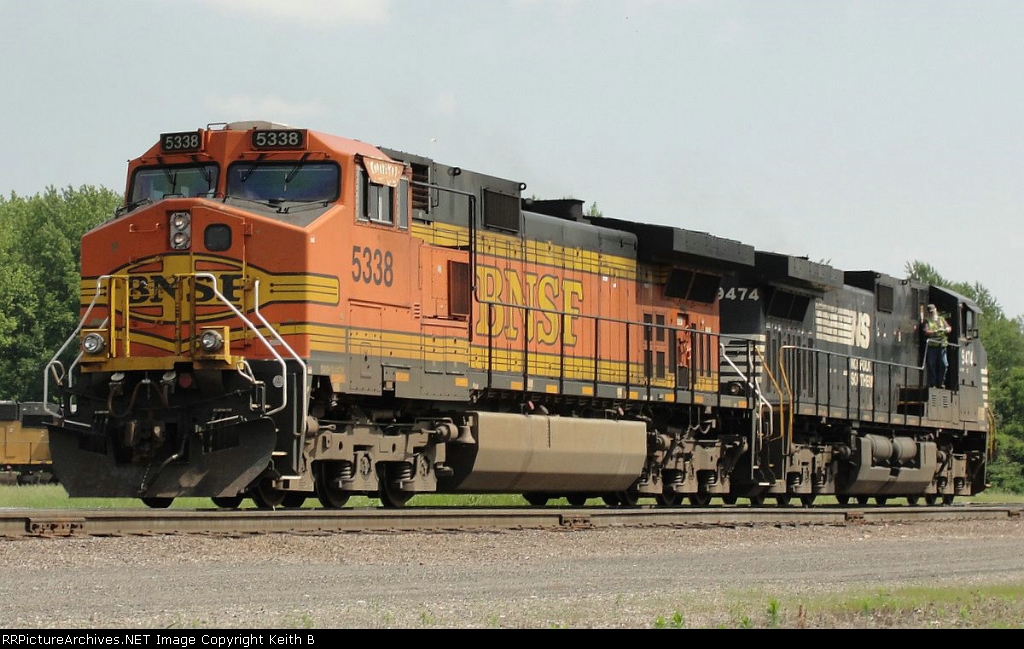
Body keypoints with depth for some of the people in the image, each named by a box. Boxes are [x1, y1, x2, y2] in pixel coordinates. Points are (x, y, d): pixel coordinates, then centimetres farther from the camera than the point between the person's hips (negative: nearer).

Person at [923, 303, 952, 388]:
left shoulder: (941, 319, 19)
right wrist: (936, 332, -19)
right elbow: (926, 332, -8)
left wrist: (946, 329, -7)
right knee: (932, 365, -4)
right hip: (931, 345, -4)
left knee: (944, 364, -3)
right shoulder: (927, 321, 5)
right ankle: (932, 384, 0)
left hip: (942, 345, 4)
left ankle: (941, 383, 8)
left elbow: (949, 327, 16)